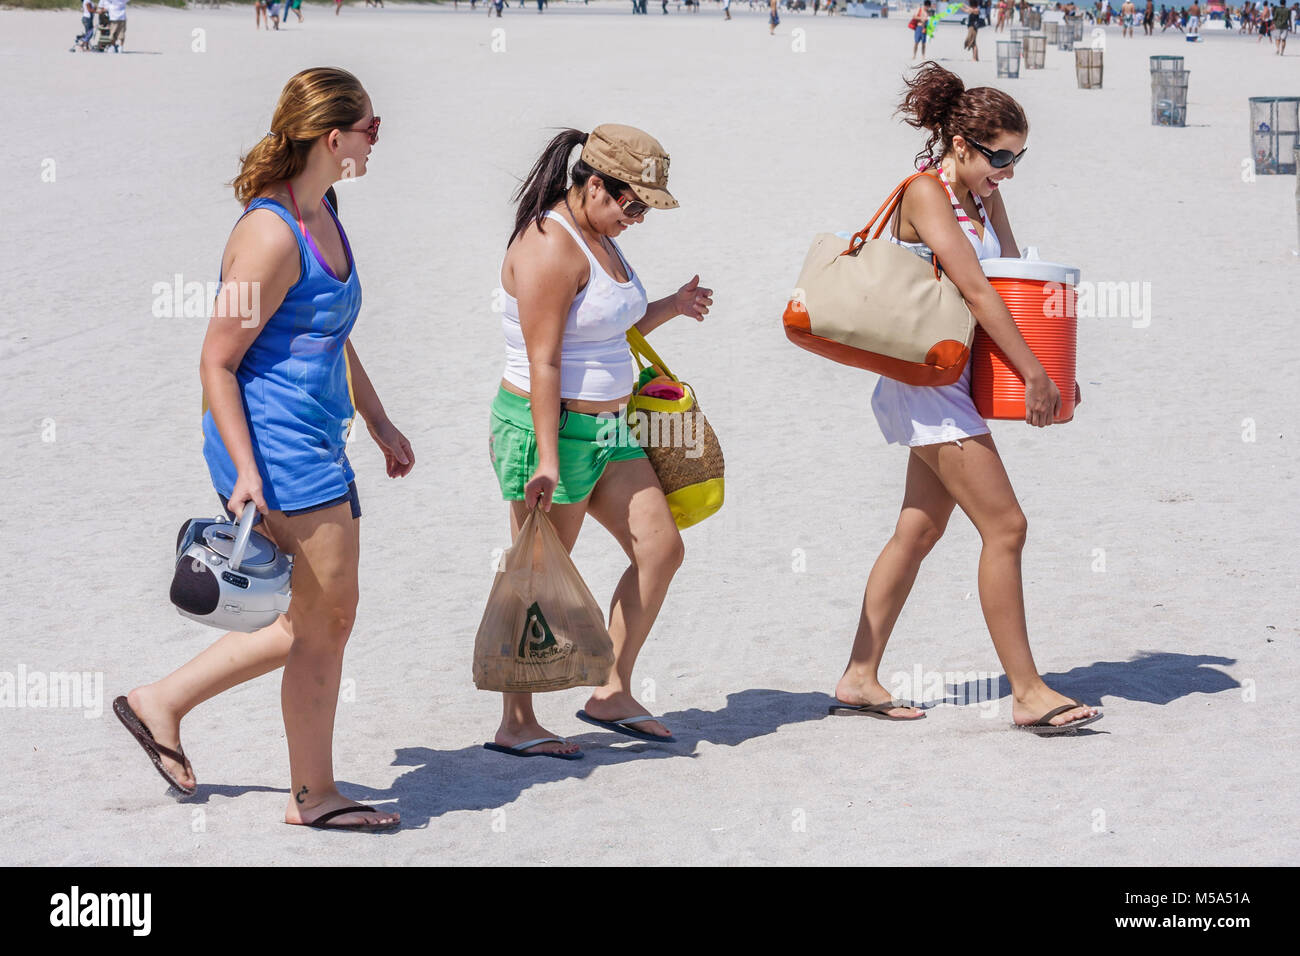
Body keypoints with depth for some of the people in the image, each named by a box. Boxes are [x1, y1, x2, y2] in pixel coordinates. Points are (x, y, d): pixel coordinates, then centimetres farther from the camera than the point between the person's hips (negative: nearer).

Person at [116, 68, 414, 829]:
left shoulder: (323, 219, 12)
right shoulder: (271, 237, -18)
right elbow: (217, 363, -17)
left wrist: (380, 424, 26)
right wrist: (246, 471, -21)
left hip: (317, 446, 10)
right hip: (277, 450, -10)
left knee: (320, 623, 14)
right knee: (325, 620, -2)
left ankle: (162, 703, 24)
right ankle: (313, 795, 12)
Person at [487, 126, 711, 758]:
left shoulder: (598, 239, 12)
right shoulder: (550, 247, -18)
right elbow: (543, 361, -22)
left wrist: (670, 307, 13)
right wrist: (547, 458, -24)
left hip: (606, 429, 10)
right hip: (550, 428, -10)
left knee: (661, 549, 7)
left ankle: (612, 694, 16)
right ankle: (516, 724, 9)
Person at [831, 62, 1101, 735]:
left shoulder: (986, 198, 12)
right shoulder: (925, 193, -14)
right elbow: (976, 291, -20)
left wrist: (1048, 372, 2)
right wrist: (1035, 376, -19)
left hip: (954, 383, 9)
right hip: (926, 379, -9)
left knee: (920, 529, 11)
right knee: (1004, 527, -10)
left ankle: (858, 679, 17)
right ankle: (1027, 693, -5)